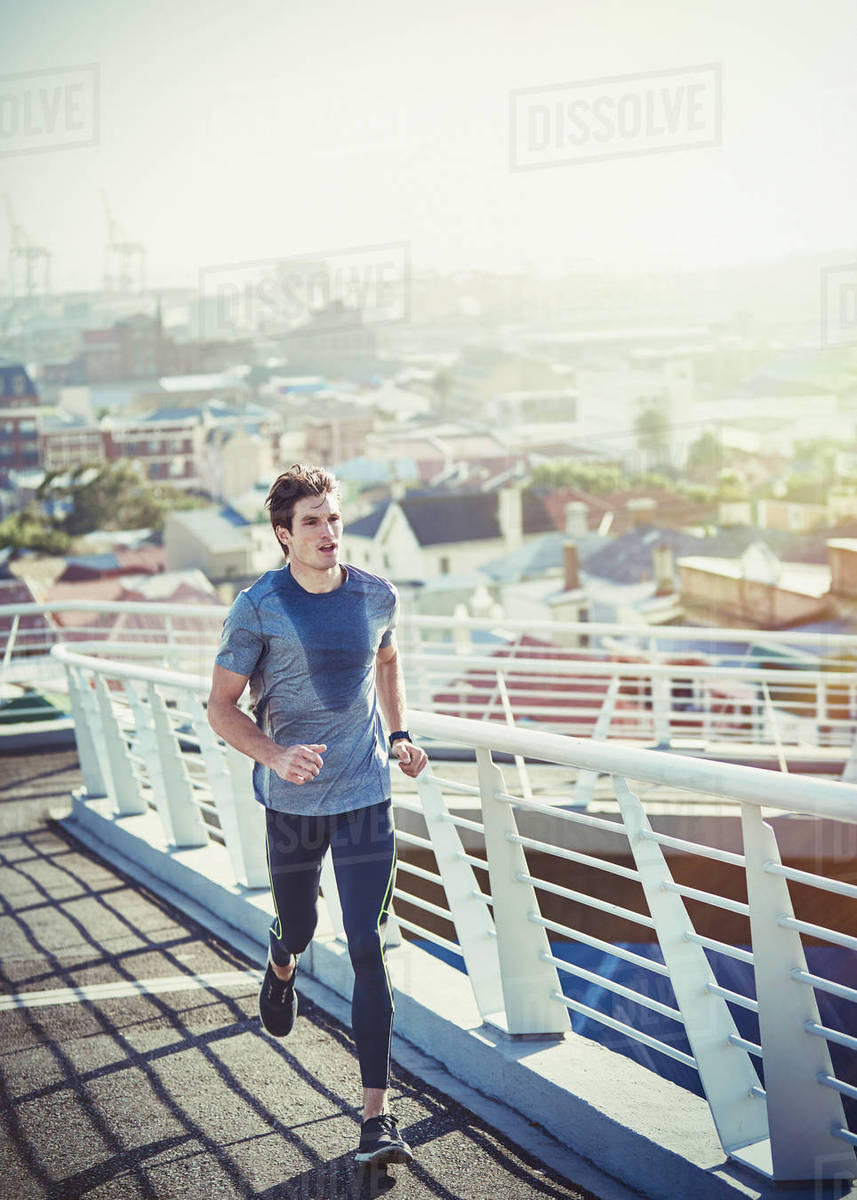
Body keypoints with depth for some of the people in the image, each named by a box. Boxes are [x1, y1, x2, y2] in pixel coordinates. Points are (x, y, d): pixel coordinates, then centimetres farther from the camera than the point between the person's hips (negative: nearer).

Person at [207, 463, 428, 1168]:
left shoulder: (378, 596, 0)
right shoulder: (259, 607, -10)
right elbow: (221, 705, -7)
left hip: (367, 798, 1)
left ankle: (377, 1116, -2)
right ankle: (281, 967, 57)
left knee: (368, 949, -6)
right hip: (292, 801, -1)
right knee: (298, 929, 17)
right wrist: (275, 756, -24)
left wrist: (401, 733, 10)